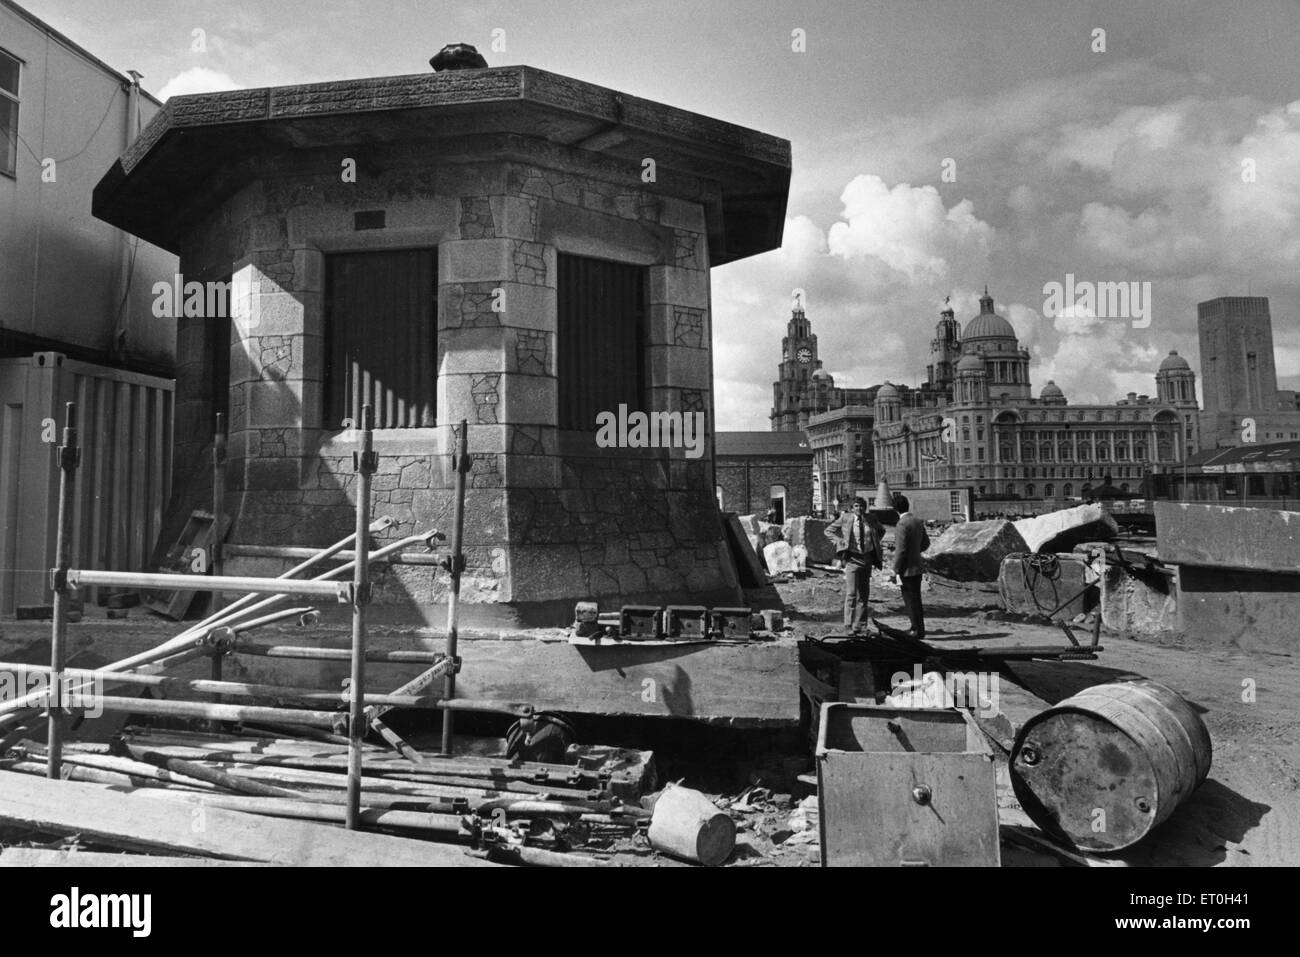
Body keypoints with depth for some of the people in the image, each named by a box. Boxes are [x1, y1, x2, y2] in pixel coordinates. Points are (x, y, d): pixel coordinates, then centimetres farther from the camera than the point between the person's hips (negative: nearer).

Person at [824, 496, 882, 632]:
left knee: (864, 593, 9)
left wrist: (875, 543, 11)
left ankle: (858, 624, 18)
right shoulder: (845, 518, -5)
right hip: (852, 558, -4)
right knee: (851, 592, -11)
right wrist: (840, 542, -7)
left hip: (867, 558, 4)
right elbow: (828, 531, 5)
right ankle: (848, 624, -4)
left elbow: (880, 531, 25)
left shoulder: (871, 519, 4)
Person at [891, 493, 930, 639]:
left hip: (907, 569, -8)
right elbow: (925, 543, 16)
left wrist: (895, 570, -14)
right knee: (915, 598, 18)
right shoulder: (918, 521, 6)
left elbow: (901, 550, -21)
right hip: (917, 566, 8)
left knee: (911, 600, 1)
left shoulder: (902, 525, -20)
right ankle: (917, 627, 27)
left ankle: (918, 630, 7)